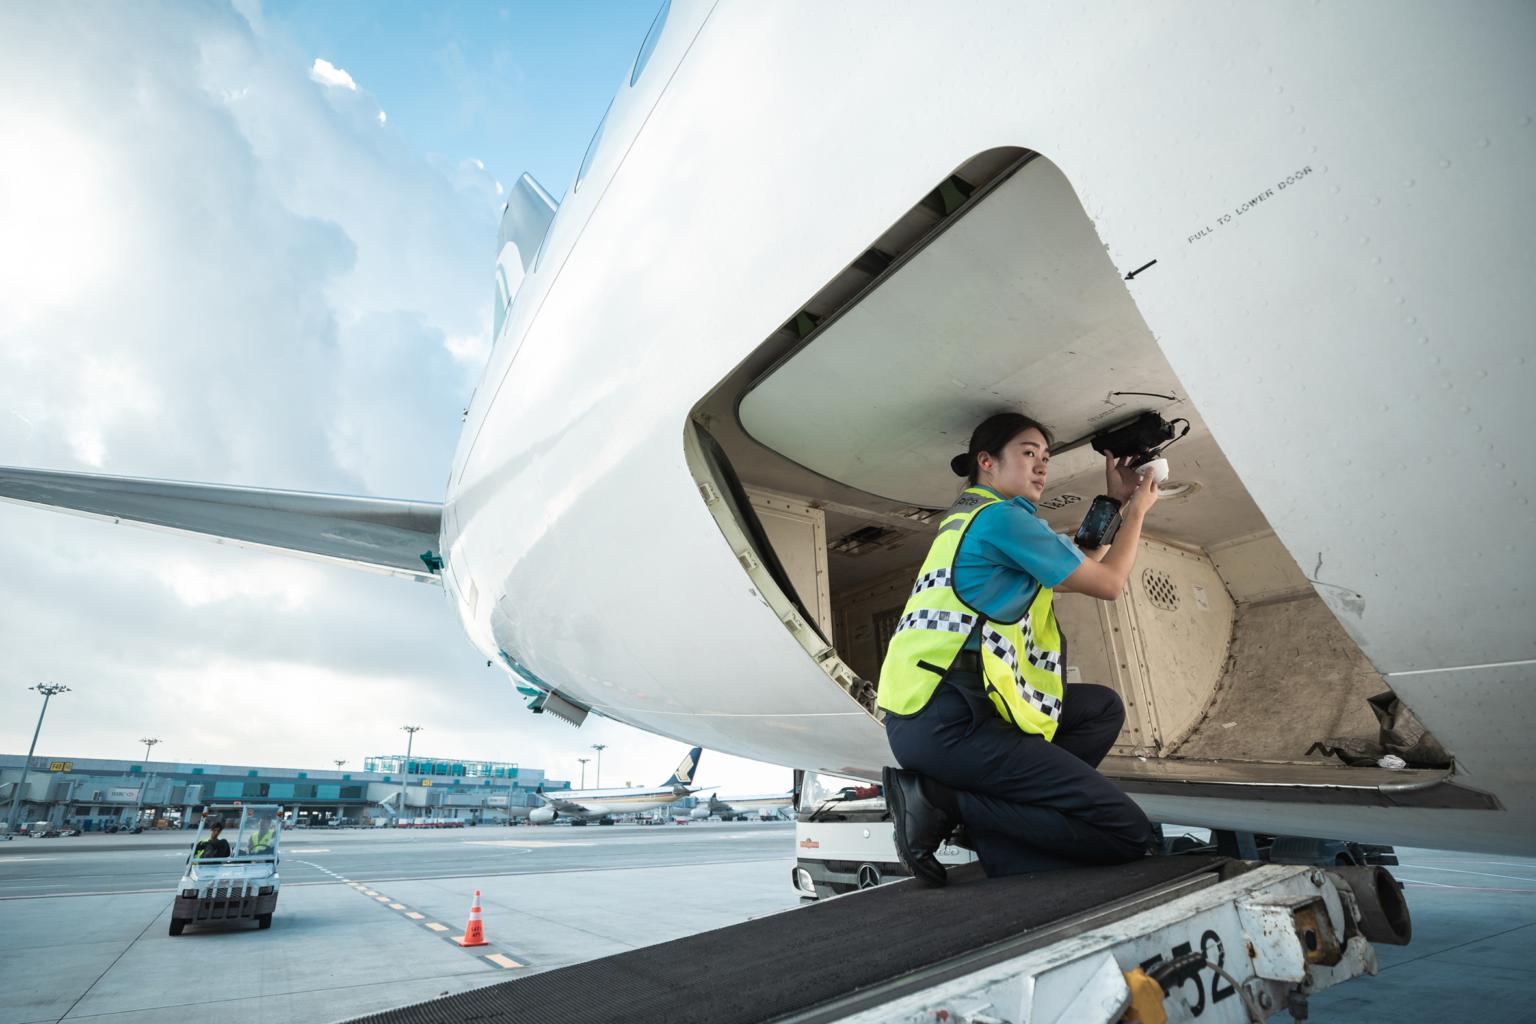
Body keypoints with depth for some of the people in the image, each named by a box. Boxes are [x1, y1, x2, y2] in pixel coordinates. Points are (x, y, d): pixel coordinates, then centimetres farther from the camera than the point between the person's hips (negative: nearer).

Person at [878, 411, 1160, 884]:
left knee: (1104, 707, 21)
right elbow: (1107, 583, 4)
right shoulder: (1003, 517, -6)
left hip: (919, 715, 10)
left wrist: (1119, 504, 33)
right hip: (948, 723, -10)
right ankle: (943, 798, -8)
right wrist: (1138, 510, 20)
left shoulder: (966, 517, 23)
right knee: (1128, 832, -5)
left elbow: (1075, 571, 31)